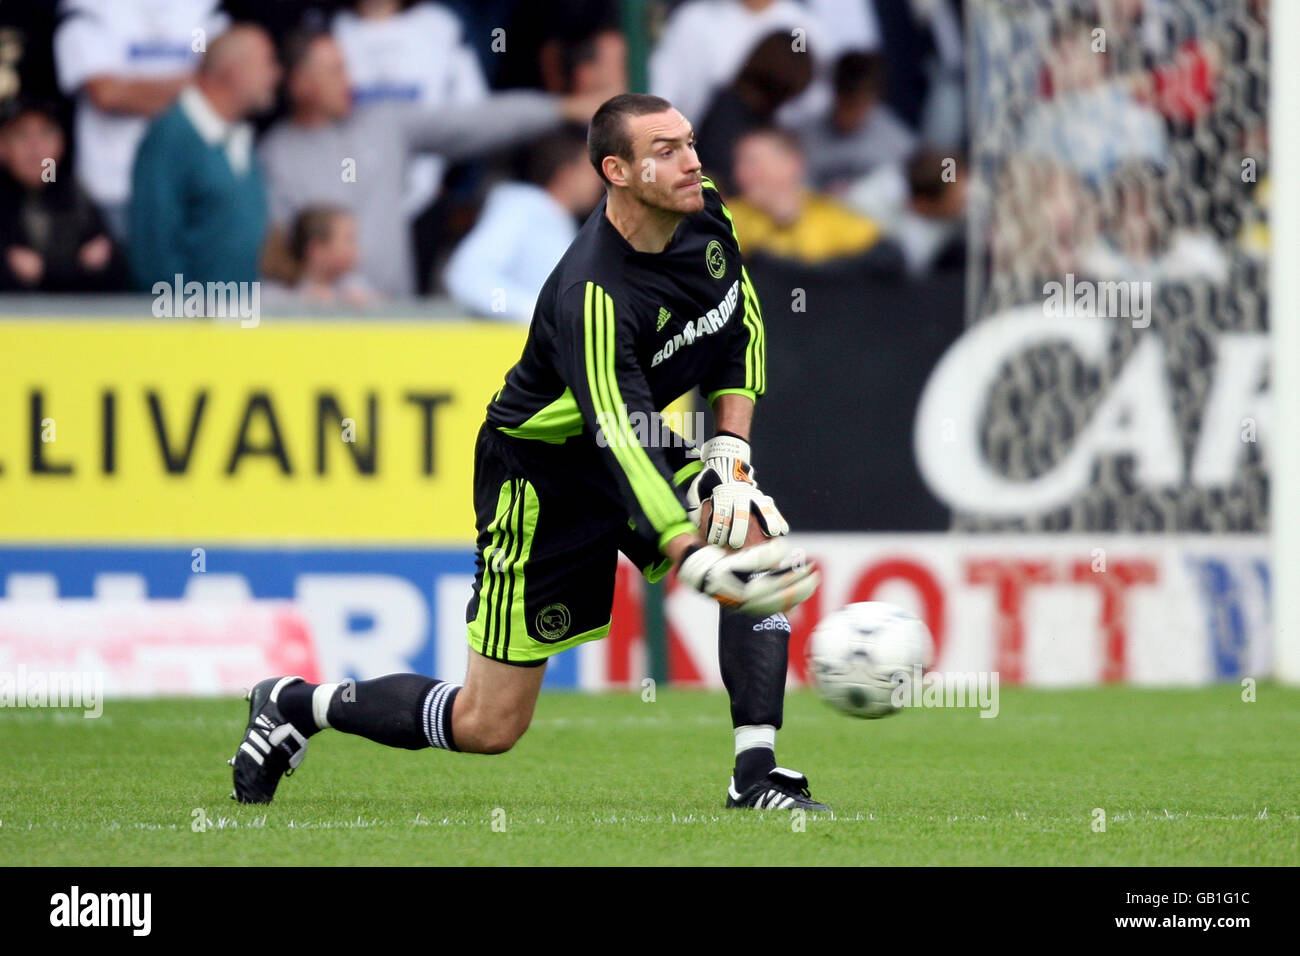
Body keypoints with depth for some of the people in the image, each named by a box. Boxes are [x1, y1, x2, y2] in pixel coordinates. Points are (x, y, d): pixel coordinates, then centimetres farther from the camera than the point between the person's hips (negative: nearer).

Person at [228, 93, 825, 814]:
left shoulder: (703, 213, -10)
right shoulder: (591, 295, -34)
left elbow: (741, 321, 8)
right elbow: (619, 440, -42)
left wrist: (731, 445, -4)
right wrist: (695, 561, -53)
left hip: (647, 440, 7)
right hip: (541, 472, -7)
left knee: (757, 537, -22)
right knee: (489, 726, -3)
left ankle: (756, 775, -17)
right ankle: (295, 707, 20)